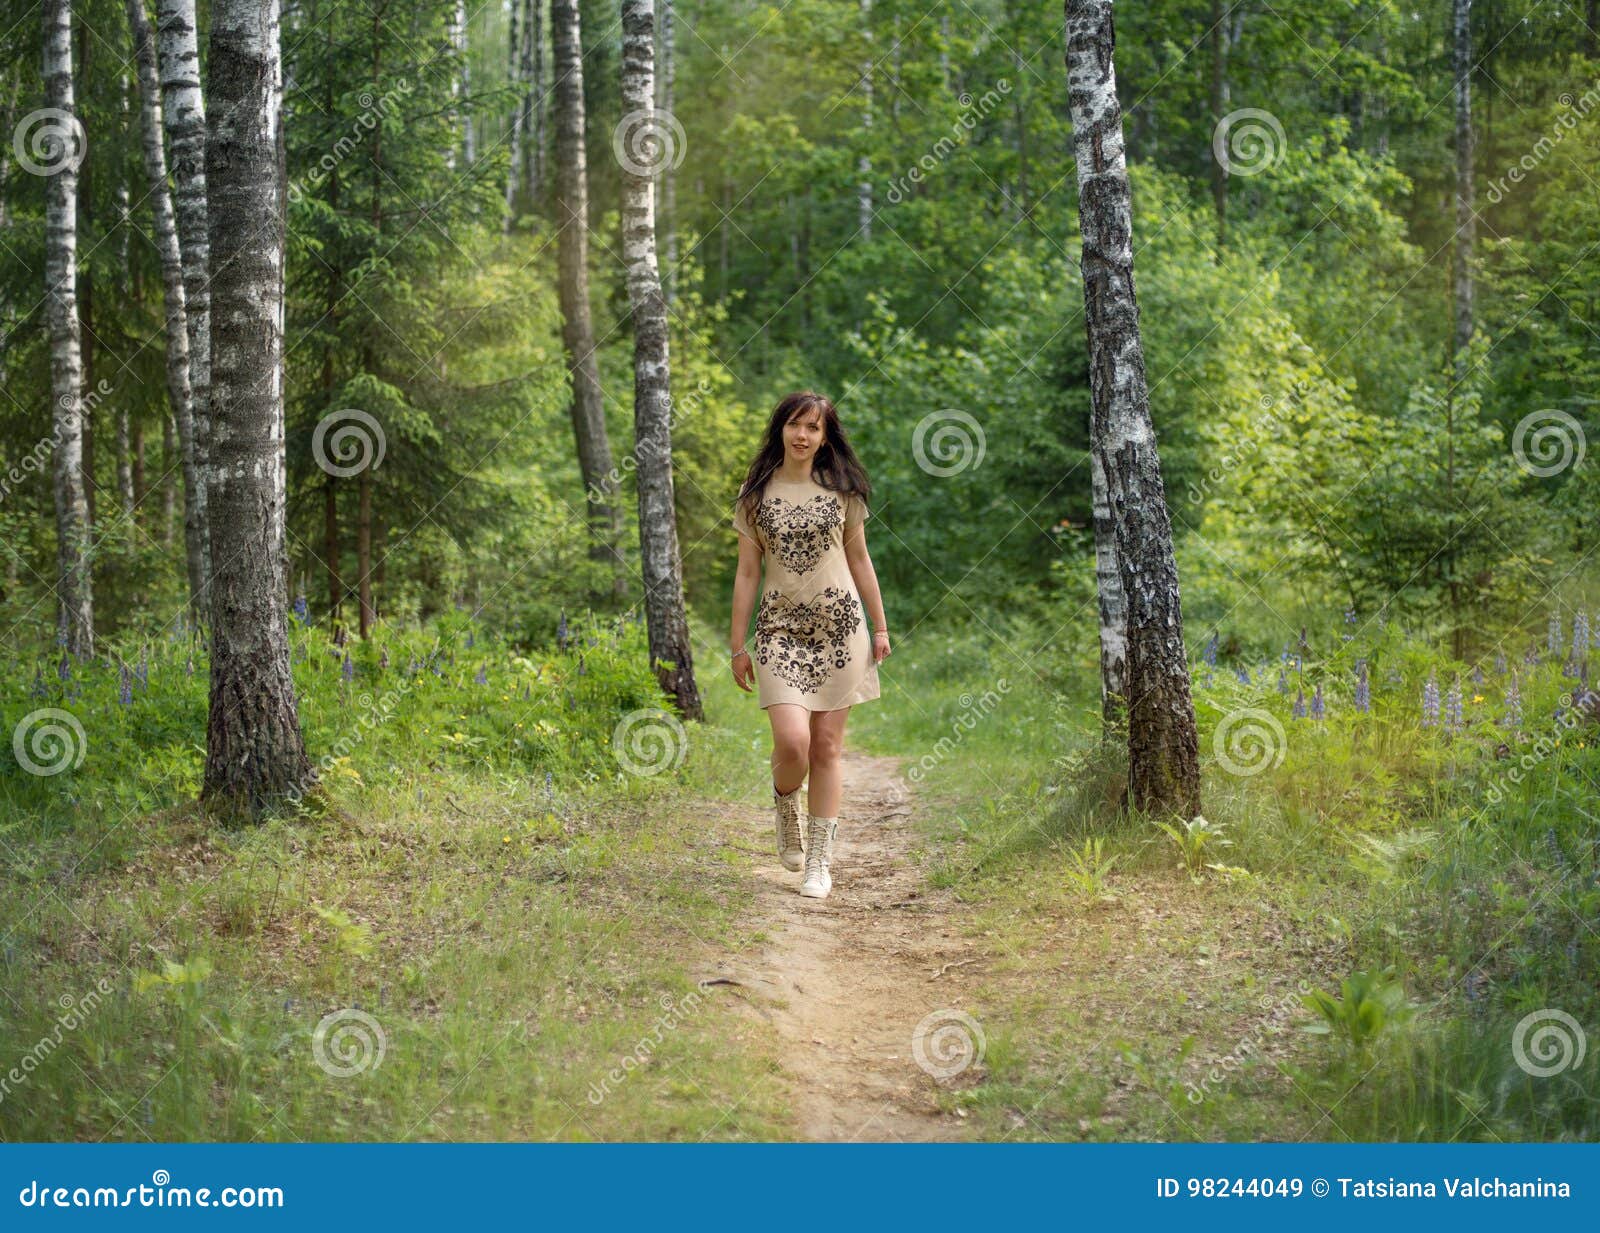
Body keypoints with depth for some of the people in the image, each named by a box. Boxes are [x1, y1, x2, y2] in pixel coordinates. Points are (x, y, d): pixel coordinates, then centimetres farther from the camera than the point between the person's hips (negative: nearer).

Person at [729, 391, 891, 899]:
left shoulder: (841, 491, 5)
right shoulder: (756, 494, 4)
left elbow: (859, 560, 12)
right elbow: (746, 573, 5)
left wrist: (880, 626, 10)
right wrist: (737, 645, 4)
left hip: (840, 629, 1)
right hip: (781, 629, -1)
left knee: (827, 747, 1)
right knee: (792, 740, -17)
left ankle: (819, 863, 10)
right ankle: (785, 806, 18)